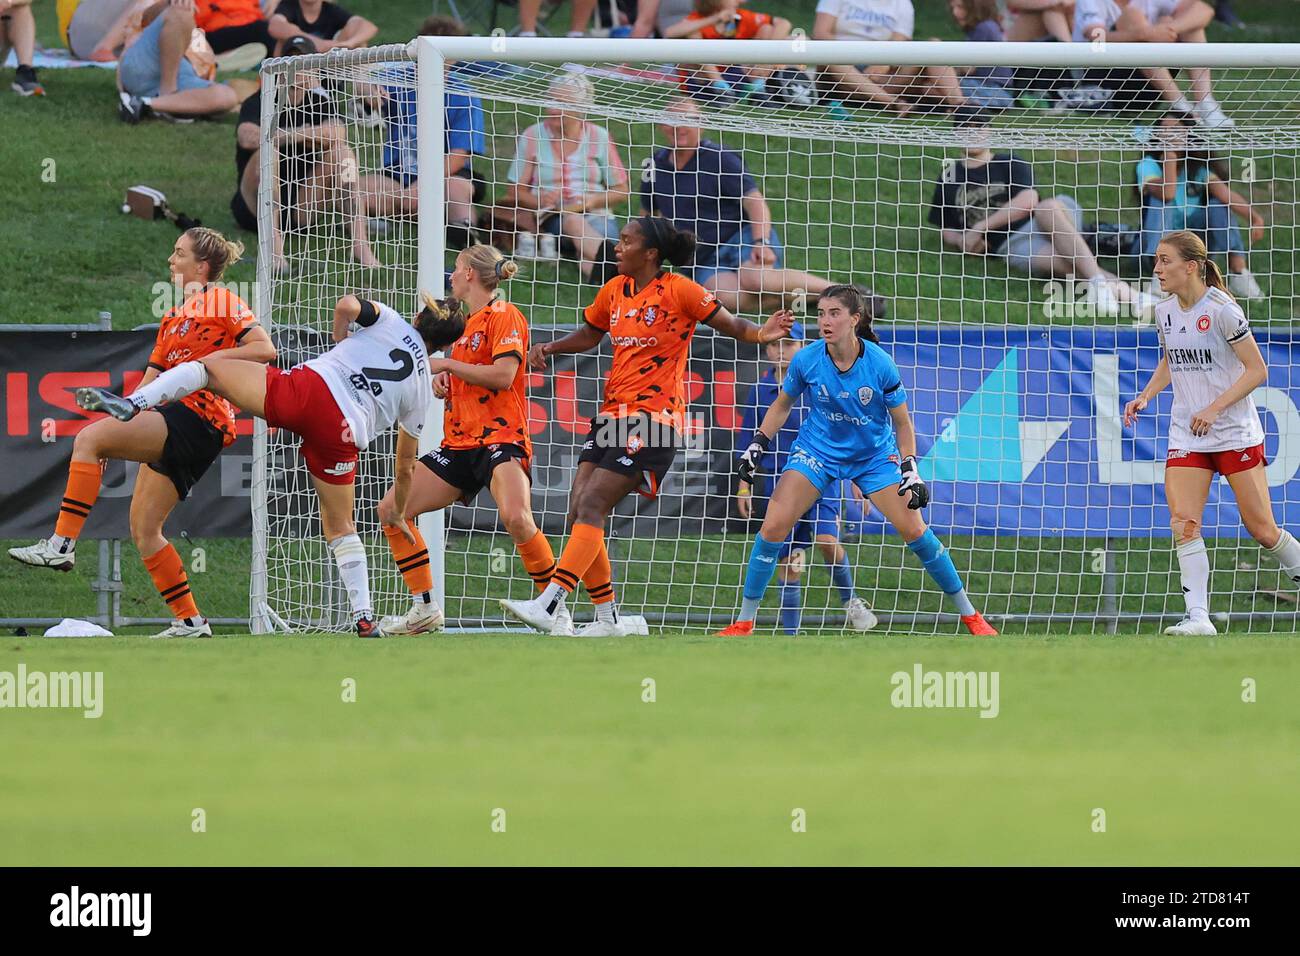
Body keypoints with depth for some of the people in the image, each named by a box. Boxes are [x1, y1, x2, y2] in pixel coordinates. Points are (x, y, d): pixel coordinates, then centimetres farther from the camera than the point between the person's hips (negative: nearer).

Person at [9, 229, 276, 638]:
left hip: (195, 418, -10)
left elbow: (265, 349, -12)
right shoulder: (174, 317, 25)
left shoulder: (222, 301, 0)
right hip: (172, 428, 10)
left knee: (89, 438, -22)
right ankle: (190, 622, 10)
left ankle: (62, 544, -27)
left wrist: (203, 362, -17)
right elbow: (150, 382, 26)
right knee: (143, 529, 7)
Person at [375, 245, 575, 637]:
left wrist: (447, 365, -10)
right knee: (391, 509, 1)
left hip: (501, 439, -9)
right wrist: (442, 380, 7)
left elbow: (502, 375, -18)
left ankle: (560, 613, -23)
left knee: (516, 518, -33)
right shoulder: (466, 322, 20)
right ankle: (424, 609, 8)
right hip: (460, 443, 9)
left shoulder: (504, 316, -6)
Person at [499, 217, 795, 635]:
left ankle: (548, 605, -21)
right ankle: (608, 620, 7)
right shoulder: (614, 291, 11)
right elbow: (589, 335, 28)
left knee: (591, 507, -17)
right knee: (579, 512, -1)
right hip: (614, 412, 8)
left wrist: (761, 333, -27)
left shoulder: (679, 291, -8)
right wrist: (549, 348, 11)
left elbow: (732, 326, -6)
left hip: (654, 418, -8)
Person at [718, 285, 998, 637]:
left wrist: (910, 470, -16)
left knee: (914, 531, -8)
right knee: (773, 526, -15)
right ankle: (744, 622, -2)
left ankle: (969, 614, 9)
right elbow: (782, 404, 4)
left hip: (874, 455, -1)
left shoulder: (880, 364, -21)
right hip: (817, 450, 1)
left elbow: (902, 423, -8)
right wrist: (758, 445, -4)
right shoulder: (806, 360, -17)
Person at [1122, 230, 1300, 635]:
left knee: (1261, 529, -1)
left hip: (1236, 432, -5)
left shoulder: (1221, 310, -15)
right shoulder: (1165, 313, 5)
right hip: (1186, 435, 5)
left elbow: (1257, 370, -13)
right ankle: (1198, 617, -14)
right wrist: (1145, 397, 5)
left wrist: (1213, 409, -21)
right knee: (1183, 522, -13)